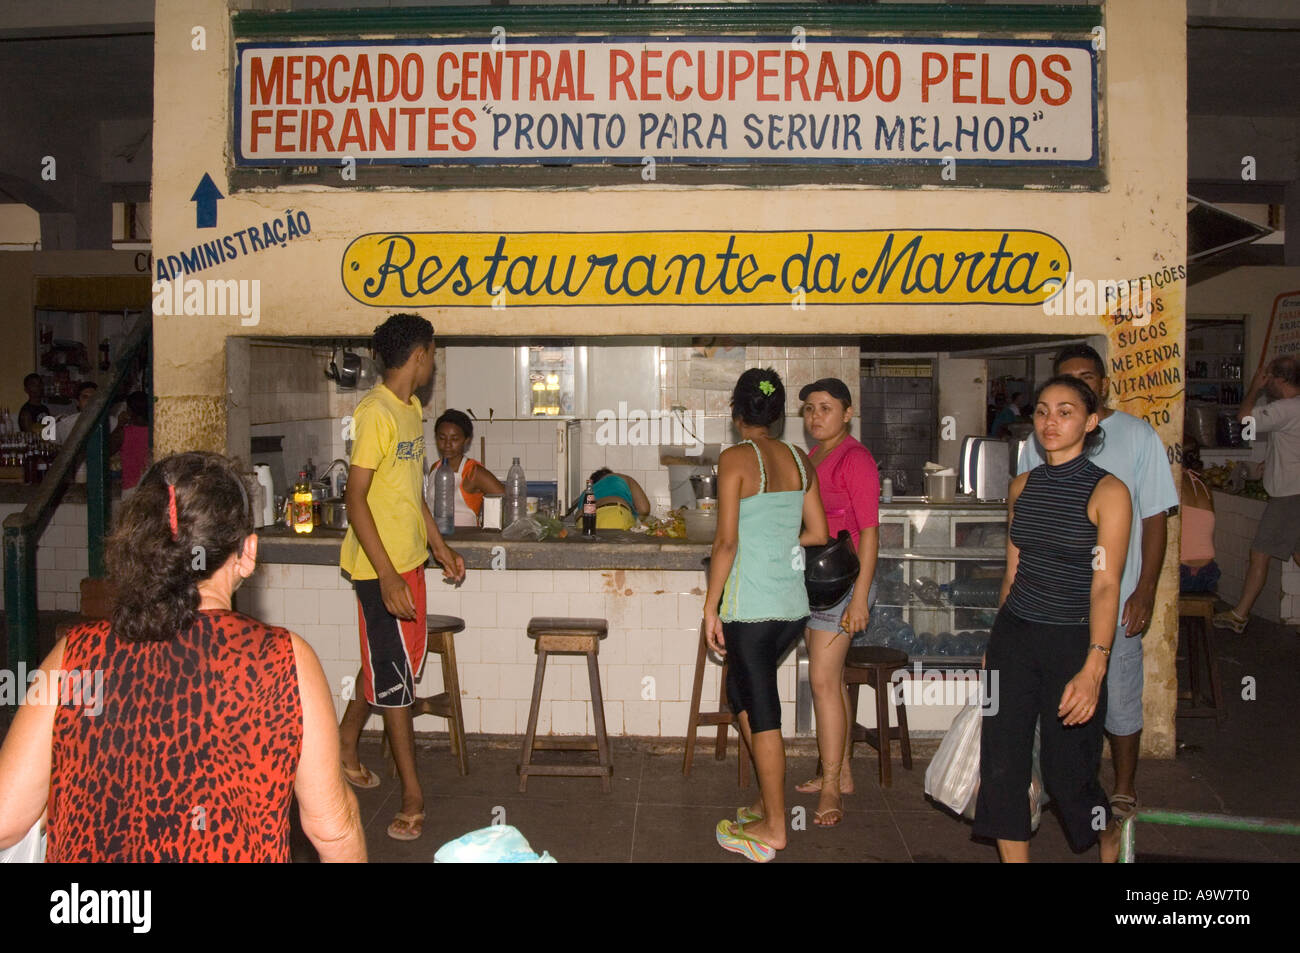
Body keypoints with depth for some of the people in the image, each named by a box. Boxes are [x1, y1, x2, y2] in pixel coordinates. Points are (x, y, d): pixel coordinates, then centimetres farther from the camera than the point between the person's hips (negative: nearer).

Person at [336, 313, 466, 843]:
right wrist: (387, 577, -24)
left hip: (407, 559, 9)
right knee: (396, 675, -1)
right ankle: (412, 796, 8)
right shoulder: (375, 414, -19)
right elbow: (355, 498, -21)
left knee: (386, 662, 20)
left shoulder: (411, 409, 11)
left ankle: (345, 748, 40)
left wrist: (438, 545, 19)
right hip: (381, 566, -9)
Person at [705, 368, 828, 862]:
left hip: (751, 605, -7)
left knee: (761, 710, 2)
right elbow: (818, 533, 10)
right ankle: (768, 799, 29)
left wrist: (711, 607, -8)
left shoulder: (734, 459, -11)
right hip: (793, 603, 7)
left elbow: (726, 541, -14)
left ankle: (773, 827, 12)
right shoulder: (799, 460, 7)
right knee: (742, 692, 22)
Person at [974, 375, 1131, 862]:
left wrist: (1093, 668, -24)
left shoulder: (1107, 491, -9)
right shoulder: (1023, 487, 7)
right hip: (1013, 636, 5)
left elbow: (1105, 585, -15)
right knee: (1001, 766, 2)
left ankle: (1111, 838, 37)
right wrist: (997, 644, 15)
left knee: (1067, 774, 5)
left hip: (1071, 642, -5)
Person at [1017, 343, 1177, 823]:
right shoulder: (1039, 442, 6)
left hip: (1115, 598, -3)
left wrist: (1145, 591, -9)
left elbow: (1156, 518, -3)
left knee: (1119, 699, 7)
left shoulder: (1138, 435, -3)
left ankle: (1124, 790, 26)